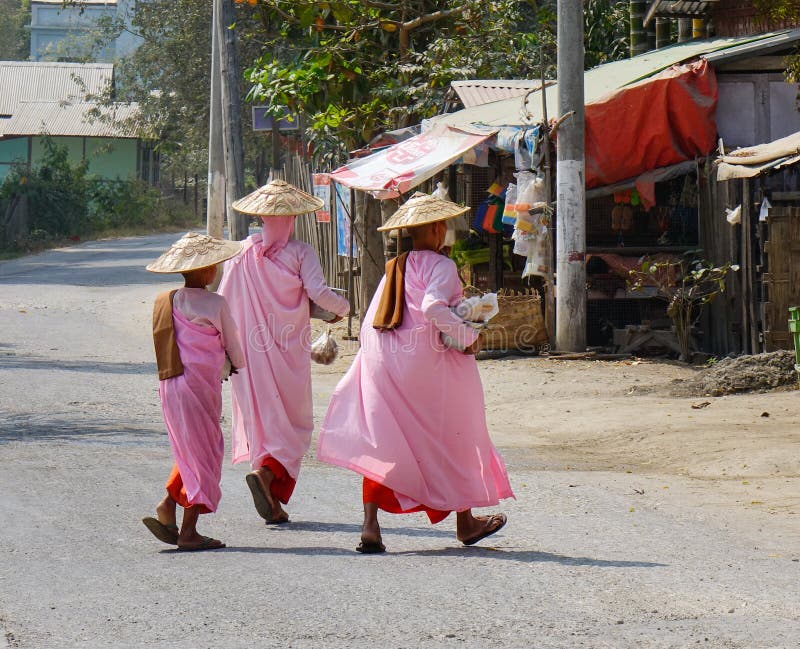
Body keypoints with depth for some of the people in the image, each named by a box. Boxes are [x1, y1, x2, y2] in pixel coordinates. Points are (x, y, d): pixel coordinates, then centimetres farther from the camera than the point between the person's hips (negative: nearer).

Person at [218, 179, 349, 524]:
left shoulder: (241, 253, 2)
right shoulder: (300, 252, -6)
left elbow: (223, 300, 2)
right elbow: (319, 293, -16)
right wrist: (343, 307, 4)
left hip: (250, 350, 3)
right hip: (289, 351, -3)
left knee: (259, 419, 11)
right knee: (294, 423, 6)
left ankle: (271, 502, 7)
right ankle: (267, 471, -21)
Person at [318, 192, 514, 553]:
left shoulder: (393, 269, 12)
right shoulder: (440, 266, -7)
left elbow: (370, 324, 11)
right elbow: (433, 306, -24)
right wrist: (468, 336, -14)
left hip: (384, 362, 5)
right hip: (428, 363, -5)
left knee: (381, 442, 4)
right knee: (452, 438, 12)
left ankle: (370, 524, -11)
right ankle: (465, 521, 24)